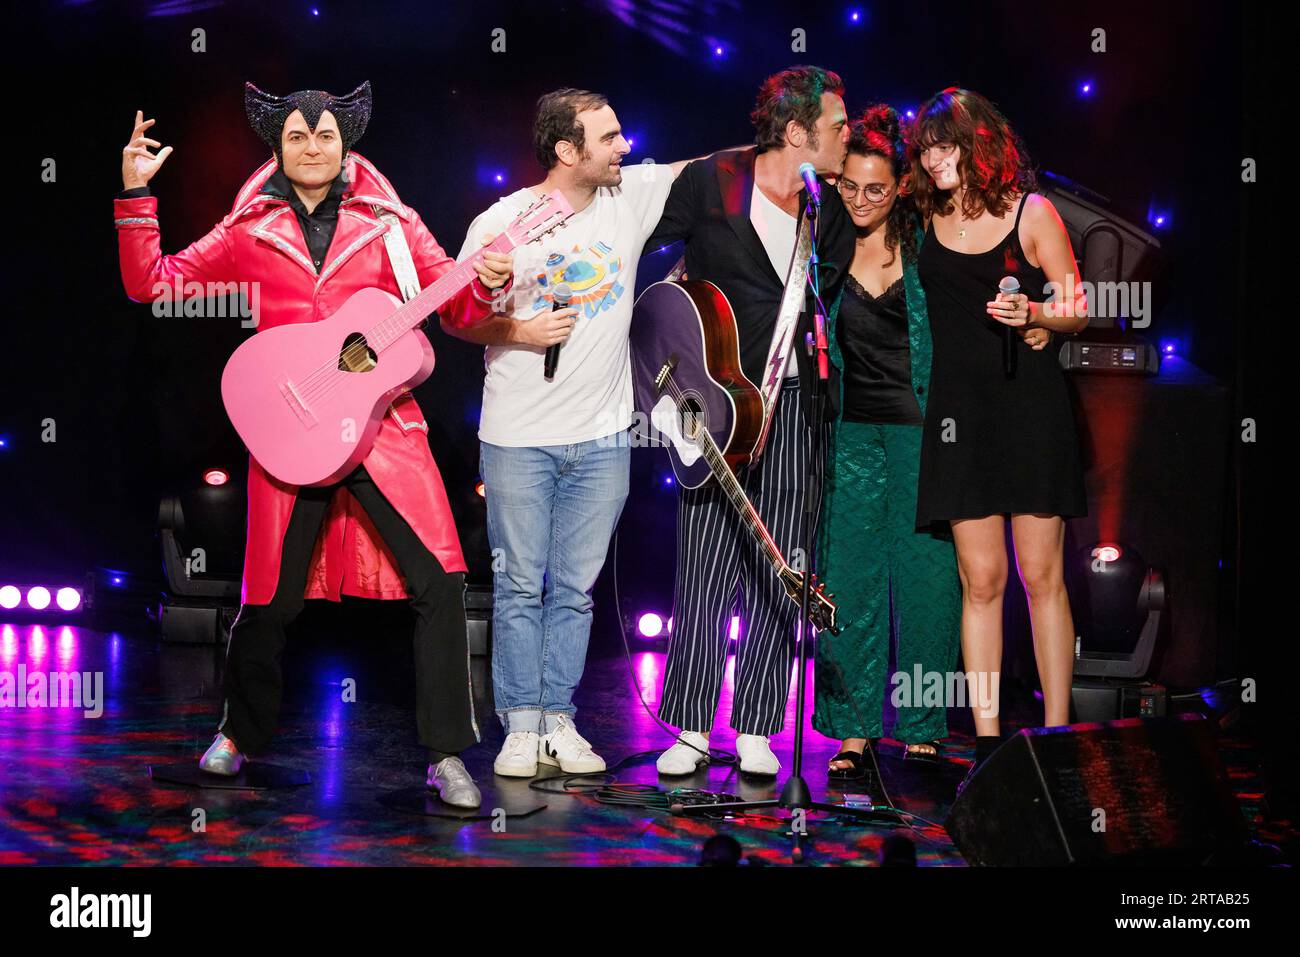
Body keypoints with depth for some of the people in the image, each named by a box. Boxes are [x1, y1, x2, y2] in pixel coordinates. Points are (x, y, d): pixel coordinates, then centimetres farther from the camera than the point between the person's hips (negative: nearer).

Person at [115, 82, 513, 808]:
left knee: (439, 581, -13)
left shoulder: (387, 220, 5)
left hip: (384, 421, 0)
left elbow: (459, 306, 5)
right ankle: (242, 733, 33)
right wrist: (137, 194, -5)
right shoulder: (251, 230, 7)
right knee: (271, 595, 7)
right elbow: (152, 284, 5)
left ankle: (448, 755, -2)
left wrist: (486, 284, -17)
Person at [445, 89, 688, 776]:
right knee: (519, 586, 4)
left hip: (601, 439, 3)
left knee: (575, 589, 8)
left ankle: (560, 720, 17)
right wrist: (517, 332, -14)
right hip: (518, 440, -2)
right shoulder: (500, 224, -7)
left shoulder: (633, 195, 1)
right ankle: (521, 725, 13)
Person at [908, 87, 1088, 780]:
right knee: (980, 578, 0)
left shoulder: (1032, 213, 0)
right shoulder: (927, 217, 8)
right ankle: (986, 742, 5)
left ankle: (1056, 734, 6)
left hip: (1029, 402, -2)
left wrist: (1033, 313, -17)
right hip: (959, 406, 2)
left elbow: (1078, 310, 2)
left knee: (1041, 575, -1)